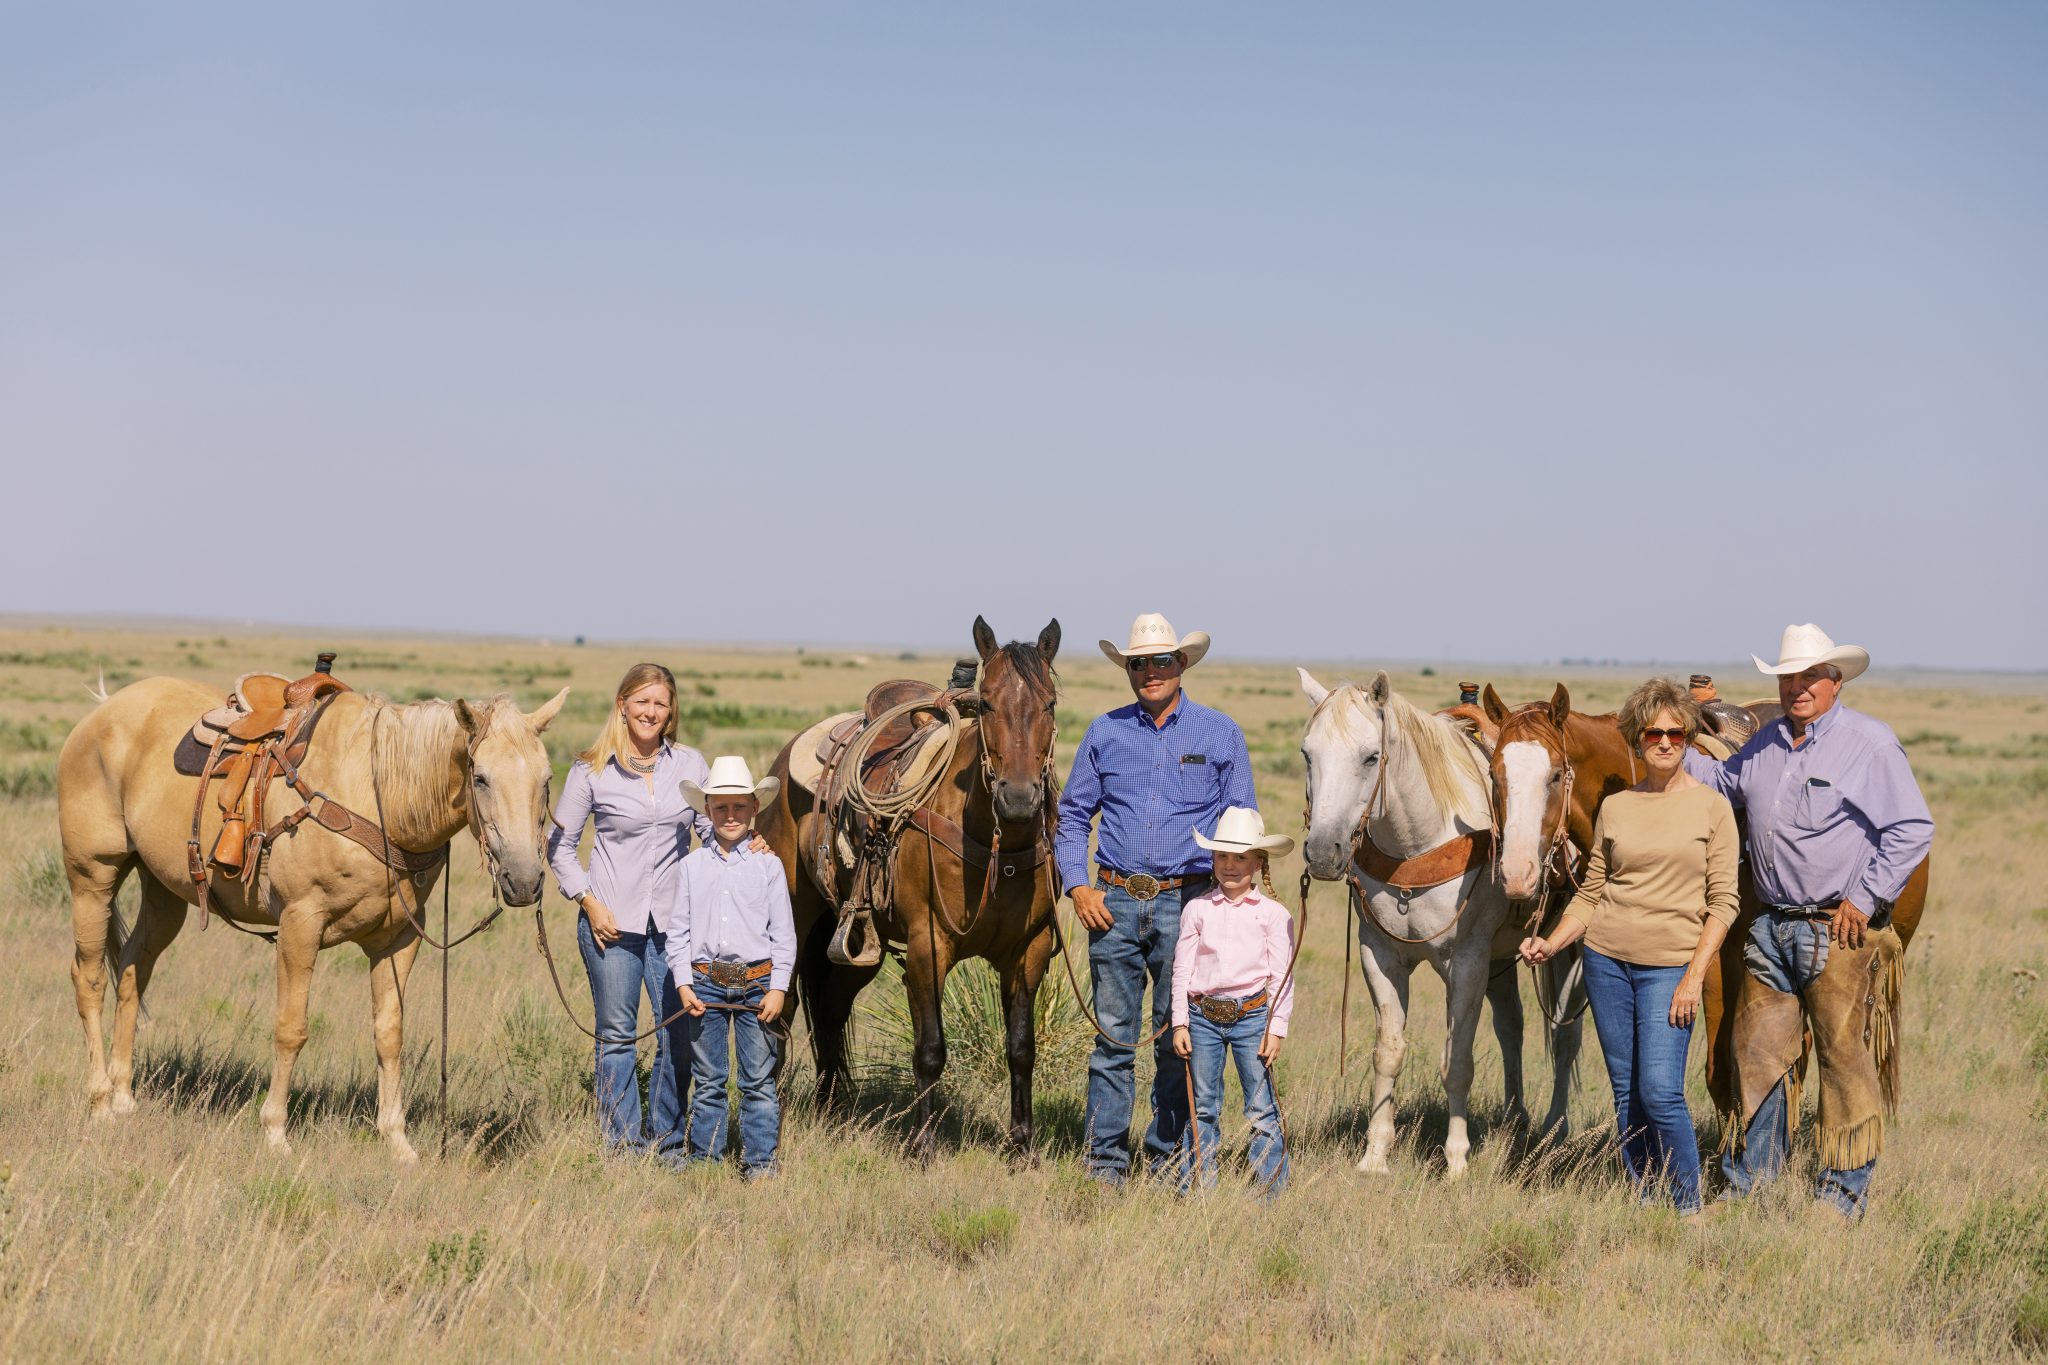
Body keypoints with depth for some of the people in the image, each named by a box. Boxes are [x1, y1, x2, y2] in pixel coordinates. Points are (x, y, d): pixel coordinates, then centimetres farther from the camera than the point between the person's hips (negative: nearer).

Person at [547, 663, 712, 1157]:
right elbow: (560, 843, 3)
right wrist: (588, 900, -7)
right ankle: (624, 1145, 14)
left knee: (680, 1036, 3)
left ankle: (667, 1141, 18)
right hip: (612, 920, -2)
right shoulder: (591, 770, -2)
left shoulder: (690, 764, 5)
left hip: (673, 919, 2)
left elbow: (712, 830, 9)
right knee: (616, 1036, 4)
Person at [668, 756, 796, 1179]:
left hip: (758, 981, -1)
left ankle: (760, 1160, 9)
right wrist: (684, 984, -3)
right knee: (708, 1080, 8)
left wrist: (778, 988, -5)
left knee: (758, 1079, 2)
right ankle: (704, 1157, 15)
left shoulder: (767, 864, 2)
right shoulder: (692, 866, 5)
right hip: (706, 982, 1)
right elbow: (678, 931, 7)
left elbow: (784, 933, 2)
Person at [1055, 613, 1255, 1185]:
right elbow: (1073, 815, 13)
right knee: (1113, 1036, 2)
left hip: (1185, 902, -1)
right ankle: (1105, 1160, 7)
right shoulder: (1105, 732, 8)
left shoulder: (1220, 734, 5)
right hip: (1114, 902, 1)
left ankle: (1168, 1158, 14)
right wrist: (1077, 886, 0)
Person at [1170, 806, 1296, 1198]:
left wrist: (1275, 1029, -4)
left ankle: (1273, 1189, 5)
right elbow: (1182, 970, 6)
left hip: (1252, 1015, -2)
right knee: (1203, 1108, 9)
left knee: (1261, 1108, 0)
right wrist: (1180, 1024, 1)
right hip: (1203, 1016, 2)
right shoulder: (1197, 909, 5)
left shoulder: (1273, 914, 1)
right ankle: (1198, 1187, 14)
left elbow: (1282, 977, 1)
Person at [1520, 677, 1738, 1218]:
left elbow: (1723, 901, -3)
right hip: (1607, 960, 3)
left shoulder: (1713, 807, -1)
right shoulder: (1614, 808, 7)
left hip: (1670, 966, -3)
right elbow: (1591, 893, 11)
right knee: (1626, 1092, 6)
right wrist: (1550, 945, -3)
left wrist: (1694, 977, -11)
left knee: (1660, 1090, -14)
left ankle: (1690, 1208, -1)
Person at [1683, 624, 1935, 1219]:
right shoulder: (1765, 745, 12)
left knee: (1843, 1057, 0)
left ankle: (1844, 1190, 9)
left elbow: (1913, 829, -9)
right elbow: (1722, 784, 30)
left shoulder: (1869, 742, -7)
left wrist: (1866, 899, -12)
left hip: (1839, 930, -6)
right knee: (1756, 1054, 10)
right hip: (1771, 926, 6)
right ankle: (1750, 1180, 22)